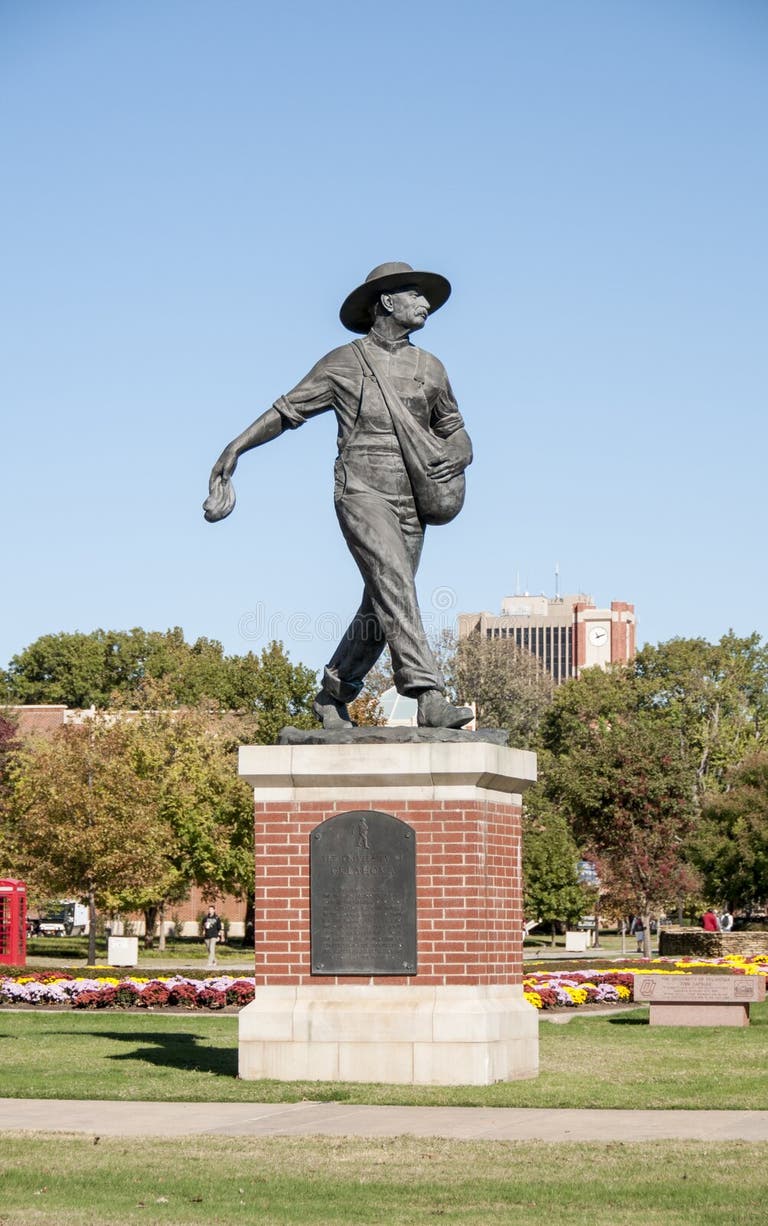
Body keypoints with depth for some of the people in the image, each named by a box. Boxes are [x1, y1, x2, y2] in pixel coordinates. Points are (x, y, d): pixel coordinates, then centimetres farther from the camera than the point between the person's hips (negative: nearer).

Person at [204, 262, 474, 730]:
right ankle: (430, 696, -35)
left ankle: (333, 697, 24)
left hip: (412, 502, 5)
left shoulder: (429, 367, 15)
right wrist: (236, 447, 0)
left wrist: (458, 454, 0)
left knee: (380, 611, 6)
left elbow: (454, 429, 23)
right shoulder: (344, 363, 4)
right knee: (394, 582, -24)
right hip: (362, 493, -5)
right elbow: (286, 411, 8)